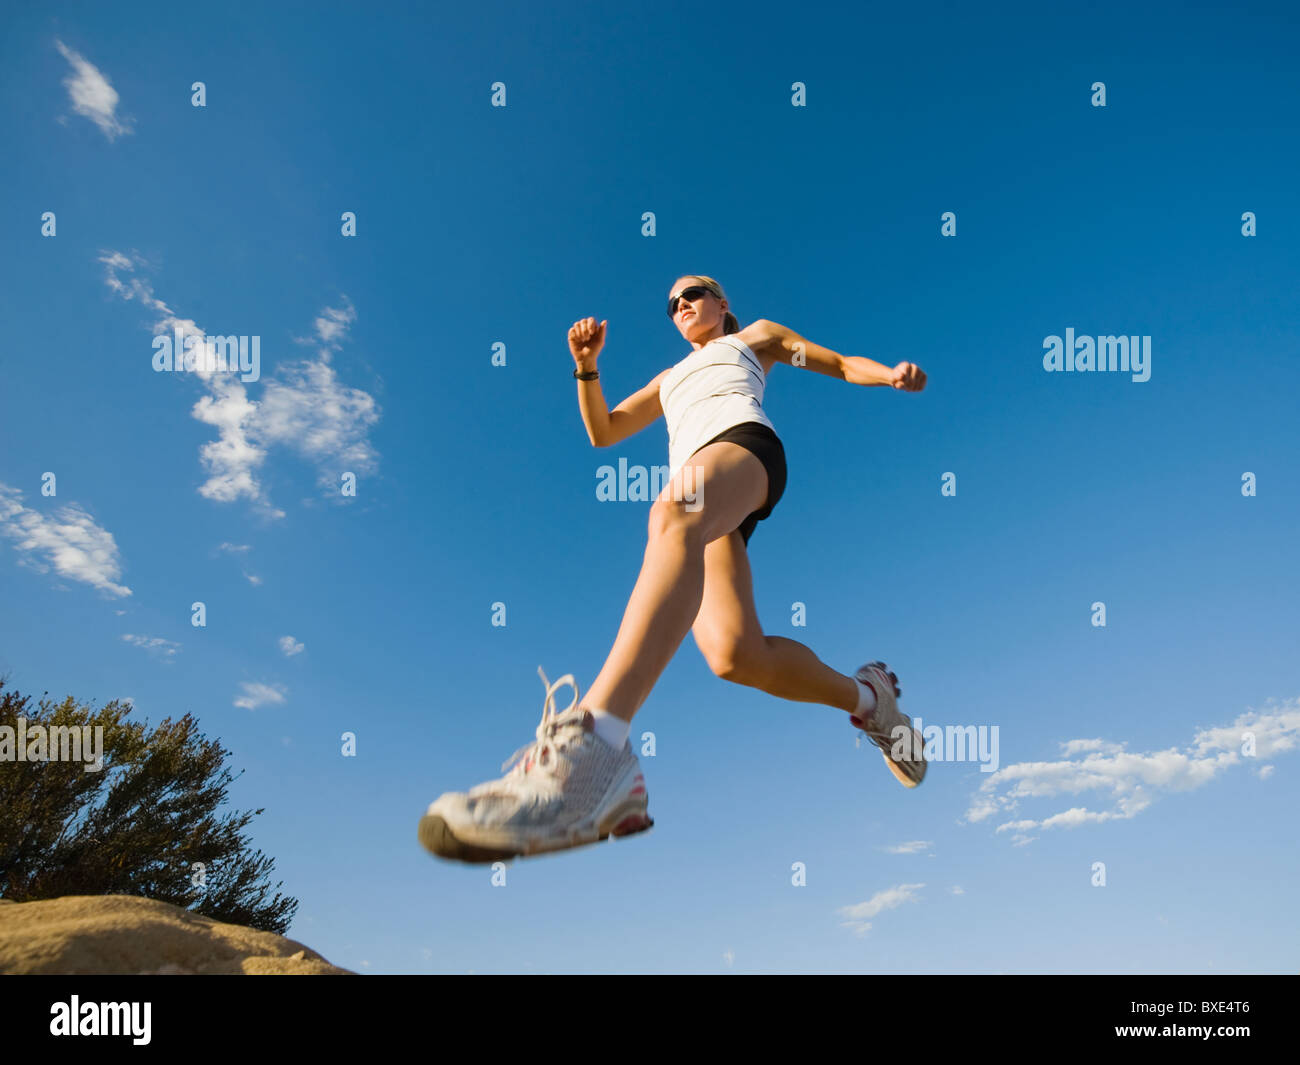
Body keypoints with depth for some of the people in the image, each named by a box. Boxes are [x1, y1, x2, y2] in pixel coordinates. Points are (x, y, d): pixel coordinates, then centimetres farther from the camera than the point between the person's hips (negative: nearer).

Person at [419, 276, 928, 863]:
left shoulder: (754, 337, 34)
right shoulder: (670, 379, 45)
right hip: (695, 492, 5)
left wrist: (890, 373, 6)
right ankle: (866, 695, 1)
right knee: (734, 654, -25)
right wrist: (586, 367, 20)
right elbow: (602, 432, 37)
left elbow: (841, 363, 28)